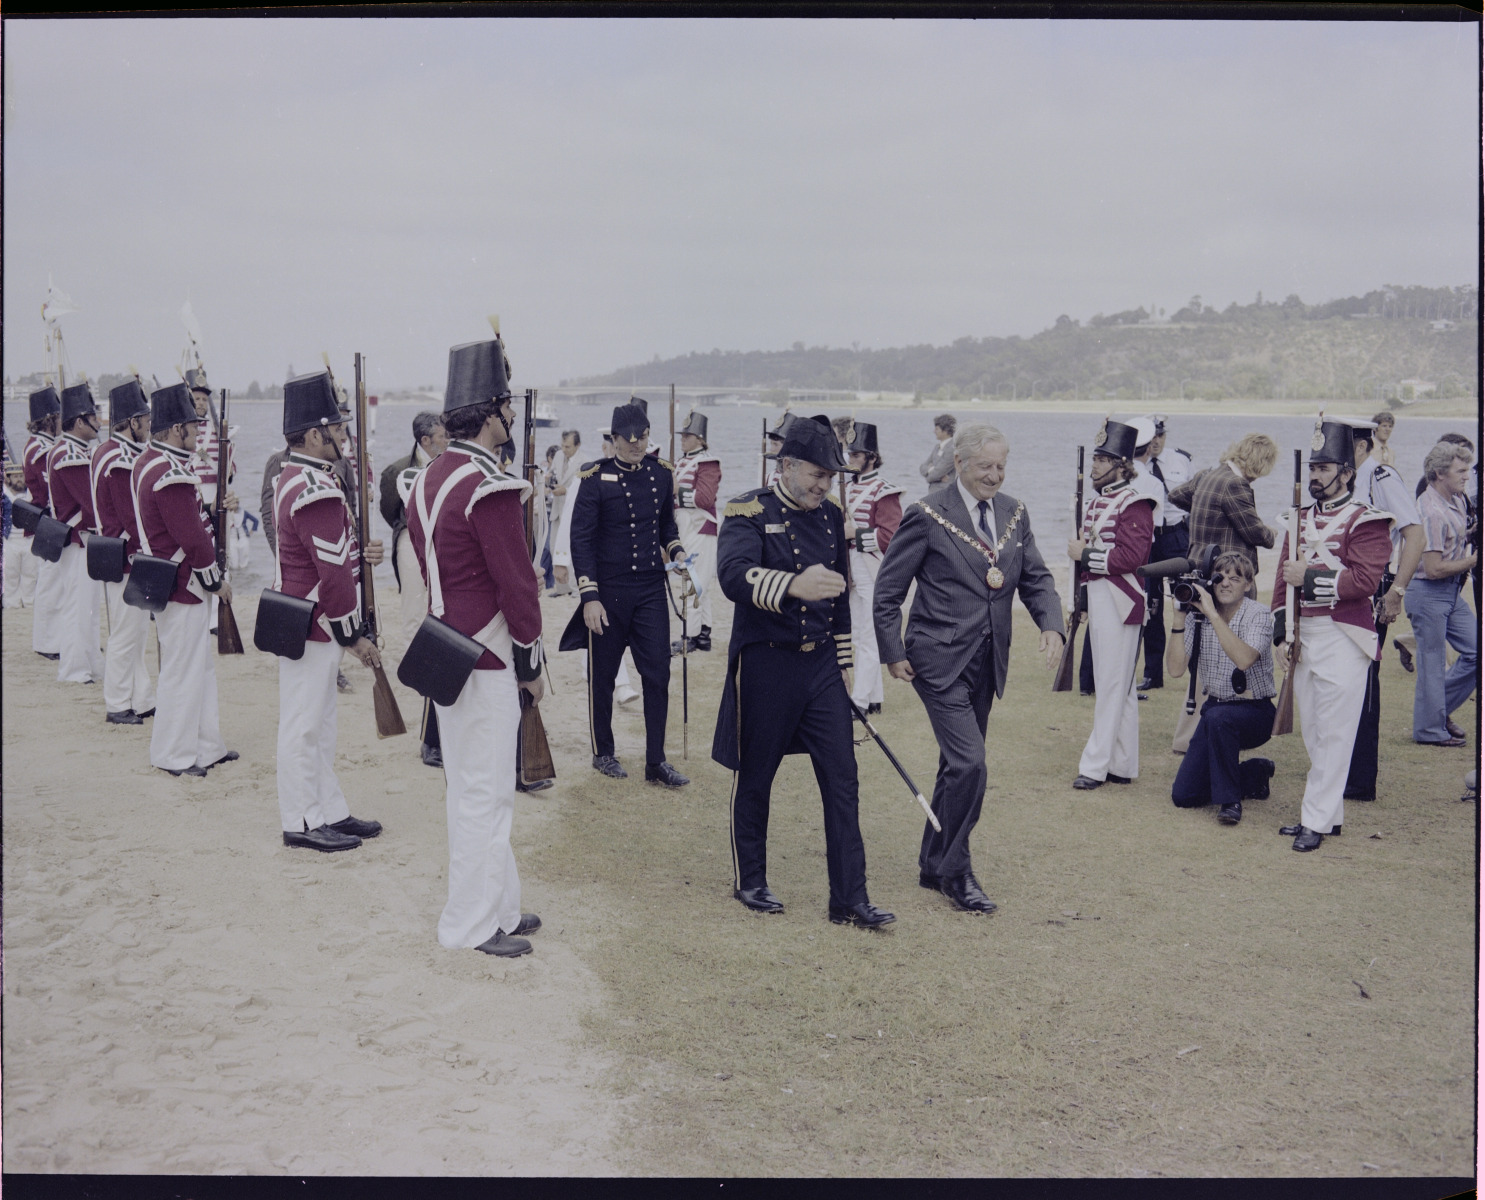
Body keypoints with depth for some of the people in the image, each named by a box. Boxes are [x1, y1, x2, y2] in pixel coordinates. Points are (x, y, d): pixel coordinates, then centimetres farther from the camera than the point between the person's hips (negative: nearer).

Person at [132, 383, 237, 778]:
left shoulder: (147, 461, 9)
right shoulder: (172, 475, -24)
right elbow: (193, 540, -22)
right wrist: (217, 581, -11)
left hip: (164, 579, 11)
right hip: (181, 587, -11)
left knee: (202, 664, 17)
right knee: (183, 669, 0)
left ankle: (208, 746, 25)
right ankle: (175, 755, 10)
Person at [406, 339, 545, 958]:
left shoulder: (431, 478, 10)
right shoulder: (491, 489, -20)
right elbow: (516, 582, -18)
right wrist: (532, 660, -8)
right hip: (486, 659, -10)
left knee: (470, 786, 17)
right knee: (484, 792, -1)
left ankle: (498, 905, 30)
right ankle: (476, 925, 8)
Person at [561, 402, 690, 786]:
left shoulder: (661, 473, 5)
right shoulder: (596, 478, -9)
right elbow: (581, 539, -10)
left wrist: (676, 551, -2)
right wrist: (589, 596, -15)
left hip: (651, 589, 4)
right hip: (608, 592, -4)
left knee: (658, 672, 0)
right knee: (603, 675, 8)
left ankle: (656, 761, 7)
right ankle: (603, 753, 24)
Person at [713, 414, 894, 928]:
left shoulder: (831, 518, 9)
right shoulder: (749, 512, -10)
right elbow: (734, 575, -30)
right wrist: (793, 584, -47)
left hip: (820, 665, 5)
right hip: (765, 666, -5)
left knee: (842, 780, 0)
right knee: (755, 778, 9)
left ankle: (849, 899, 5)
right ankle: (751, 881, 28)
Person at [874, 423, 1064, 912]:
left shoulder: (1013, 513, 8)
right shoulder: (928, 516, -10)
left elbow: (1035, 578, 10)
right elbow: (888, 591, -6)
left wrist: (1051, 625, -8)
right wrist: (894, 653, -10)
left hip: (987, 662, 7)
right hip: (940, 660, -6)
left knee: (958, 765, 14)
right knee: (970, 764, -13)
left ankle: (933, 866, 28)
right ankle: (956, 871, 3)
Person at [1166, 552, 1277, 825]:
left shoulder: (1259, 616, -14)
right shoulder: (1197, 616, -3)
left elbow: (1244, 659, -34)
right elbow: (1175, 669, -11)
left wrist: (1212, 613, -34)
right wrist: (1179, 617, -18)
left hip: (1254, 712, -5)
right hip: (1215, 708, 5)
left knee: (1217, 717, -40)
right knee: (1184, 796, -5)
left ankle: (1229, 798, -19)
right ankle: (1254, 774, 20)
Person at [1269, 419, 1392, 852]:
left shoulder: (1365, 521, -6)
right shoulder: (1300, 518, 14)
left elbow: (1365, 579, -16)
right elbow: (1284, 574, 14)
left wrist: (1311, 578, -19)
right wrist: (1281, 624, 4)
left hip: (1342, 637, -7)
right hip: (1303, 633, 7)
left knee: (1334, 731, -4)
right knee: (1312, 730, 11)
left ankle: (1317, 821, -2)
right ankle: (1331, 812, 21)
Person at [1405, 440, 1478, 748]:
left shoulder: (1456, 500, 8)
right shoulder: (1431, 511, -21)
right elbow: (1434, 568, -22)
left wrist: (1471, 535, 3)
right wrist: (1473, 561, -12)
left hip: (1452, 592, 9)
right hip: (1429, 593, -9)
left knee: (1476, 650, 10)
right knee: (1432, 662, 1)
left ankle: (1439, 707, 25)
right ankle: (1430, 730, 13)